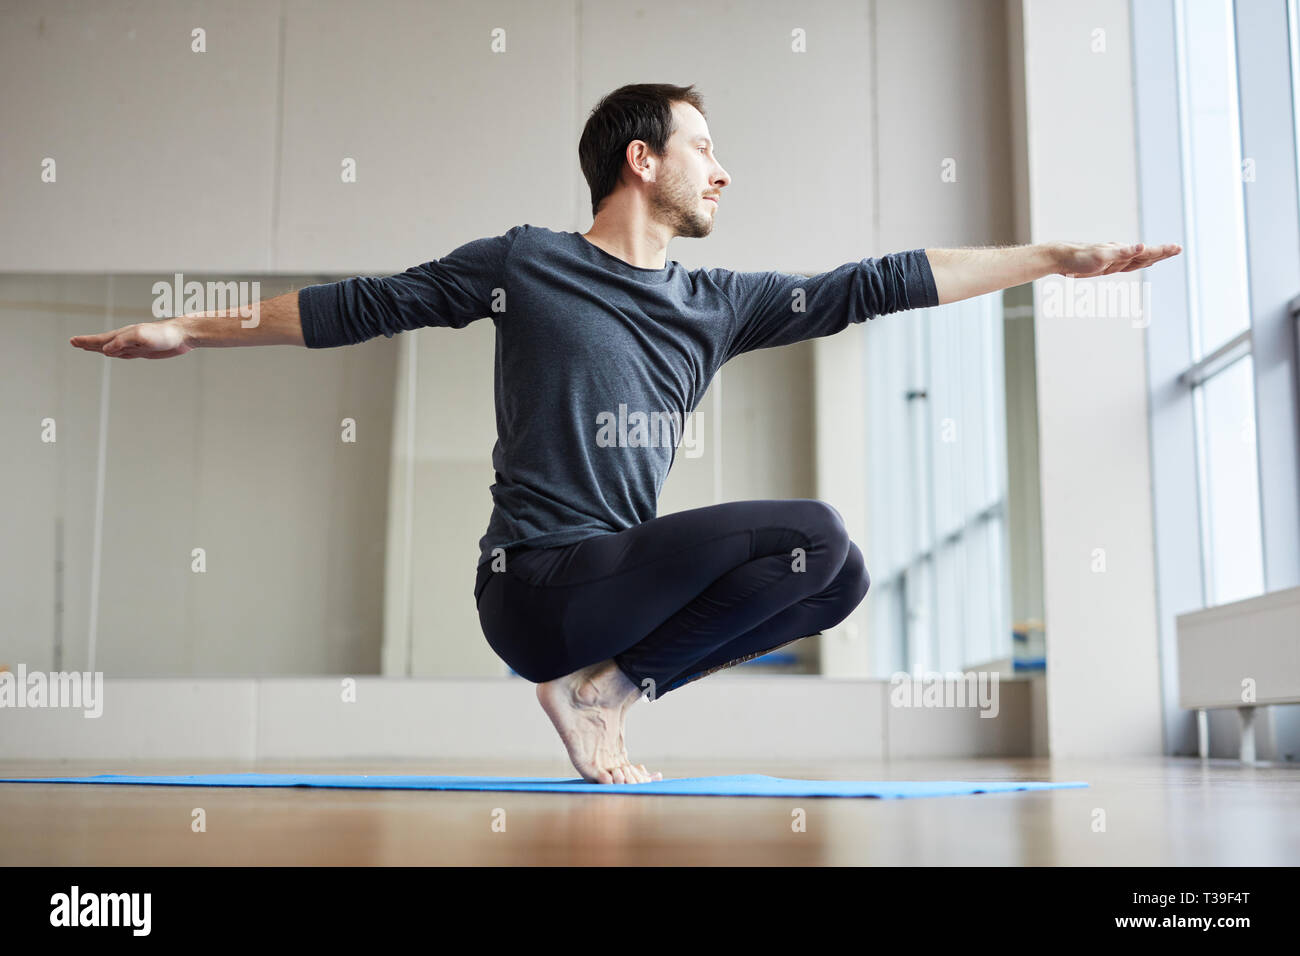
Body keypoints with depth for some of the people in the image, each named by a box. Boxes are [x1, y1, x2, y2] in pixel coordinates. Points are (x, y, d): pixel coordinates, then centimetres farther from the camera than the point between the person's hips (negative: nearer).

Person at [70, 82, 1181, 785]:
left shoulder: (718, 304, 13)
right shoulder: (527, 263, 0)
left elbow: (880, 282, 13)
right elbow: (366, 304, 5)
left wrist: (1056, 257, 13)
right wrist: (191, 329, 8)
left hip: (623, 581, 7)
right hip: (537, 583, -7)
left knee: (840, 579, 0)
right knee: (811, 529, -17)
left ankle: (608, 683, 0)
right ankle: (597, 688, -5)